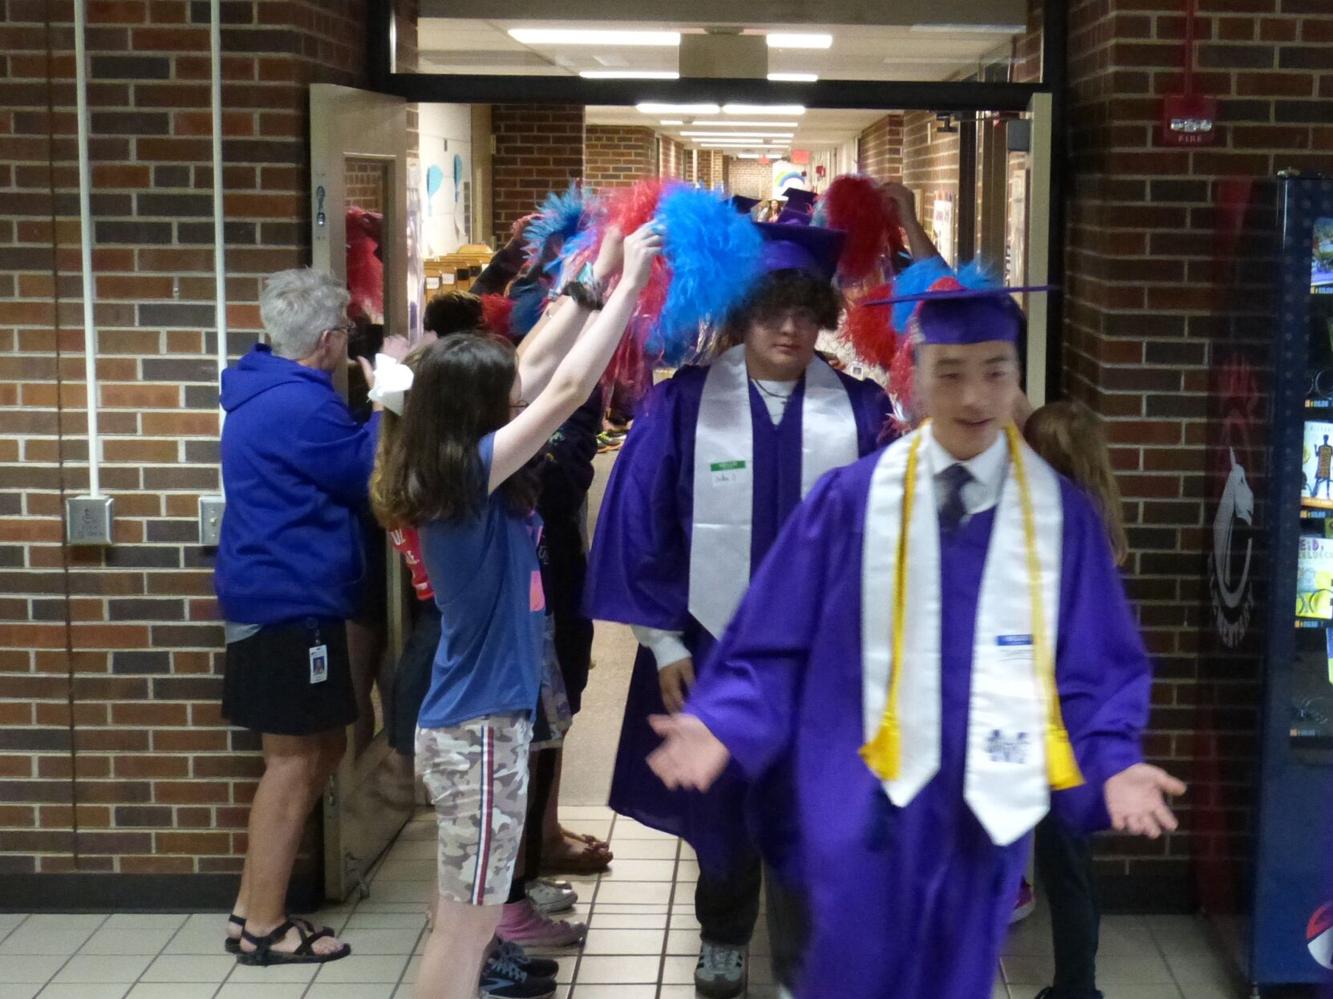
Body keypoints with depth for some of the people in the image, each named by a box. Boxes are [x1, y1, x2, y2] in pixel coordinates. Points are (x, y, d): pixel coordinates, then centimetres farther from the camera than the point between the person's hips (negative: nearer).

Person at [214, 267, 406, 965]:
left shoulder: (270, 390, 13)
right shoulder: (299, 404, -21)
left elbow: (336, 467, 20)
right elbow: (370, 474, -12)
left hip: (281, 596, 11)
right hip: (290, 601, -11)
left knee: (321, 748, 16)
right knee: (294, 760, -2)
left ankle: (252, 907, 21)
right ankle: (264, 927, 7)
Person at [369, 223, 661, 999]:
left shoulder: (460, 468, 4)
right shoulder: (470, 476, -19)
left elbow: (537, 370, 12)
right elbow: (570, 388, -21)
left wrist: (593, 286, 9)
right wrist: (630, 283, -15)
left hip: (485, 716, 9)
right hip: (480, 728, -9)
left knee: (475, 918, 19)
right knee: (465, 926, 1)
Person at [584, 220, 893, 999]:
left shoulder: (861, 409, -5)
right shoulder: (685, 403, -8)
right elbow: (643, 525, -5)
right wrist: (663, 642, -6)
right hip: (714, 647, 0)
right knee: (722, 810, 17)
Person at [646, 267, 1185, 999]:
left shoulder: (1062, 514, -2)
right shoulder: (850, 500, -4)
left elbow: (1096, 672, 1)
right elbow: (775, 646, -1)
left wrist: (1113, 764, -15)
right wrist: (723, 725, -15)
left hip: (985, 801, 1)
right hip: (864, 800, -1)